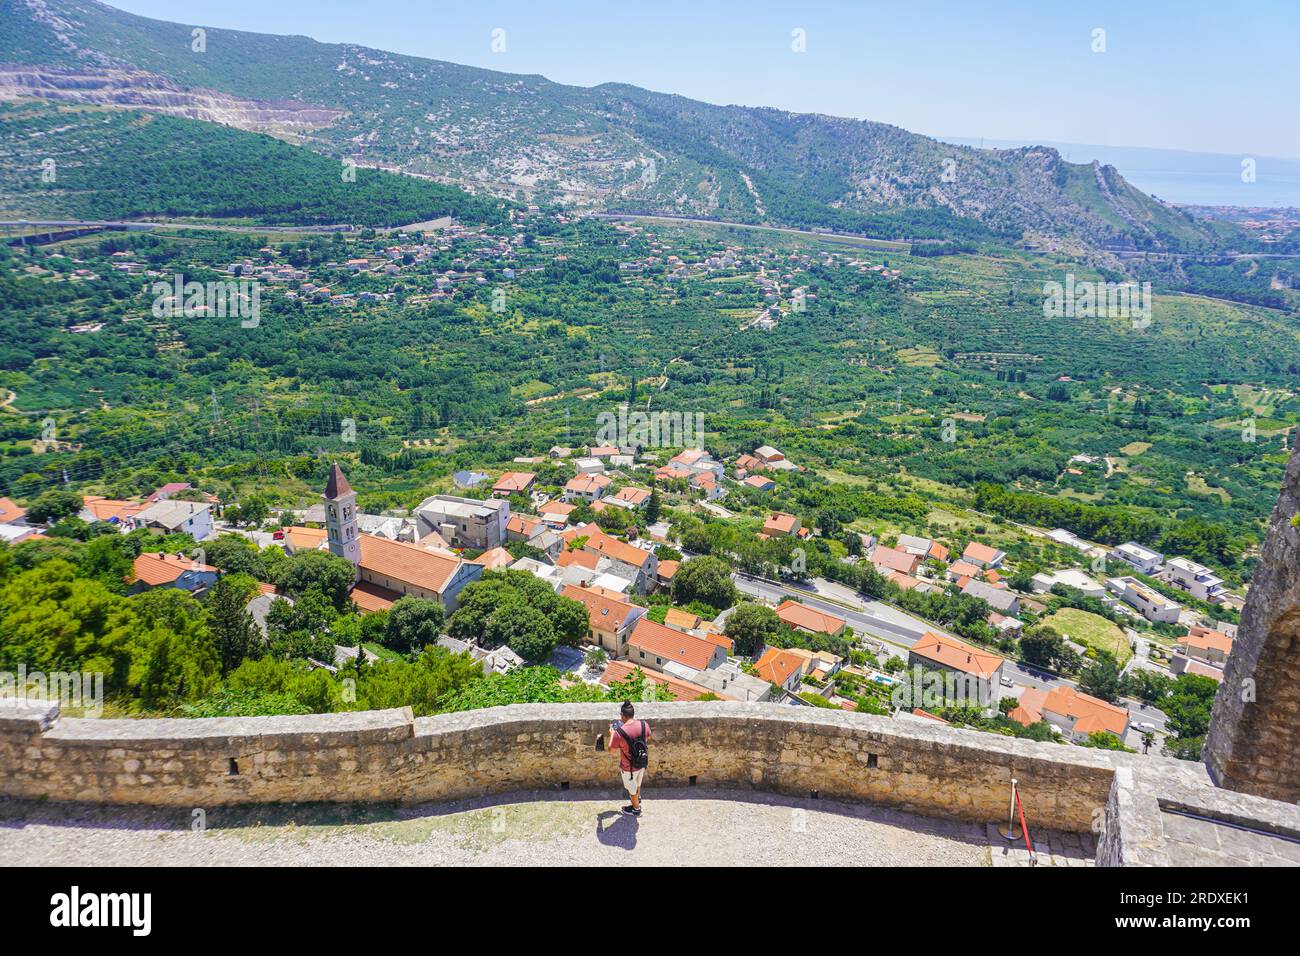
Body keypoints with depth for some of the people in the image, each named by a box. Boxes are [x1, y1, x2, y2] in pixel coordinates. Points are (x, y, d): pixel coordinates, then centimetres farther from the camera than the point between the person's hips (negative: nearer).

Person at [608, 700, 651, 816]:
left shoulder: (619, 733, -33)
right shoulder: (644, 725, -19)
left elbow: (611, 750, -15)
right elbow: (648, 737, 5)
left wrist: (612, 734, -1)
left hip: (629, 768, -4)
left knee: (632, 788, 24)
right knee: (637, 783, 33)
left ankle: (636, 809, 47)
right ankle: (638, 800, 58)